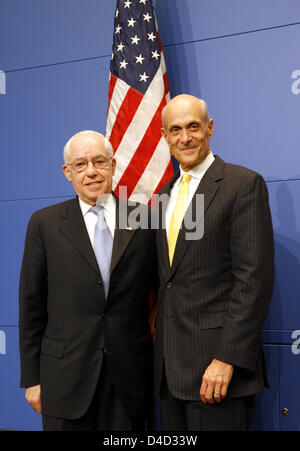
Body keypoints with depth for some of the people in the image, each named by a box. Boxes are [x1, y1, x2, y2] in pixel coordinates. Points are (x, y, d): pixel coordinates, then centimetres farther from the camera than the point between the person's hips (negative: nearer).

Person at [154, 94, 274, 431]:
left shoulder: (244, 184, -7)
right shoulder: (166, 193, 15)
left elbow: (254, 279, -14)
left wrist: (227, 359, -19)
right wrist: (161, 343, 10)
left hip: (216, 361, -7)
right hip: (170, 365, 7)